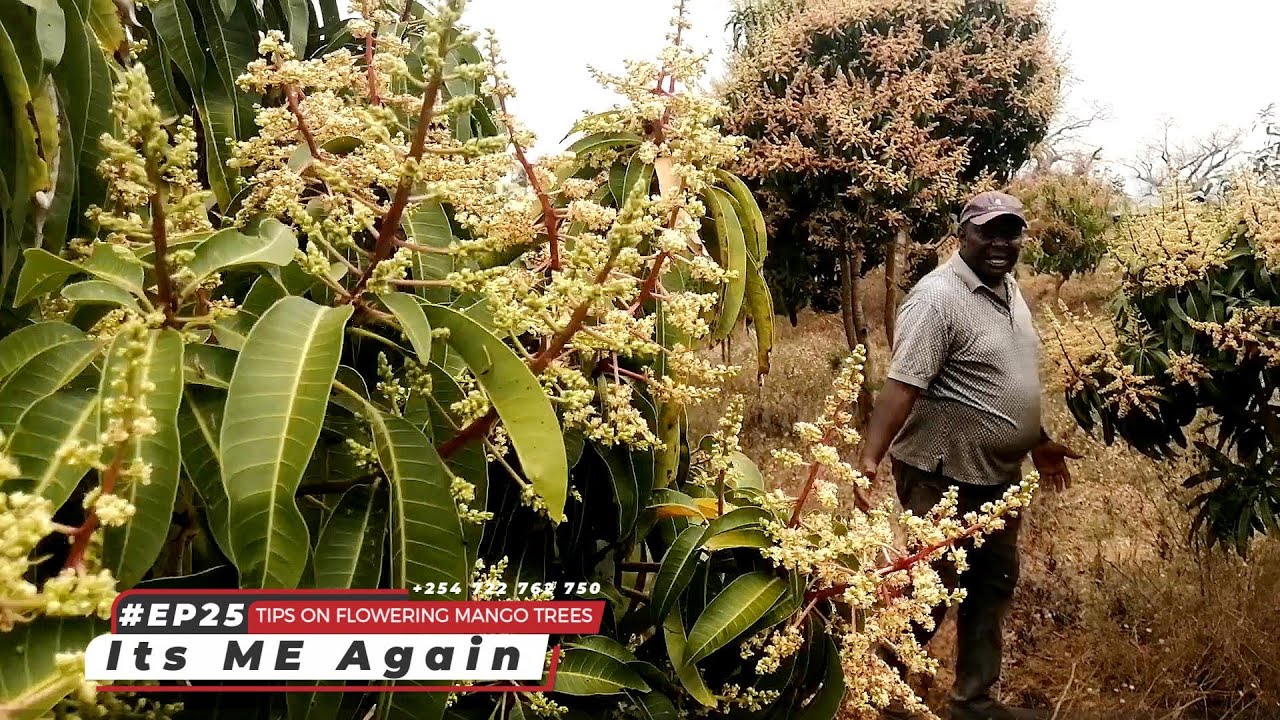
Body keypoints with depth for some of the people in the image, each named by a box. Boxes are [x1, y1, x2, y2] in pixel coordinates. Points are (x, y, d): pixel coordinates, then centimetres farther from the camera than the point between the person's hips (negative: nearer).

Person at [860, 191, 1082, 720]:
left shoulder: (1008, 288, 10)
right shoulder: (938, 297, -19)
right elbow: (902, 385, -27)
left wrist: (1038, 442, 24)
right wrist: (870, 459, -36)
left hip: (998, 475, 9)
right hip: (945, 477, -9)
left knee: (993, 586, 17)